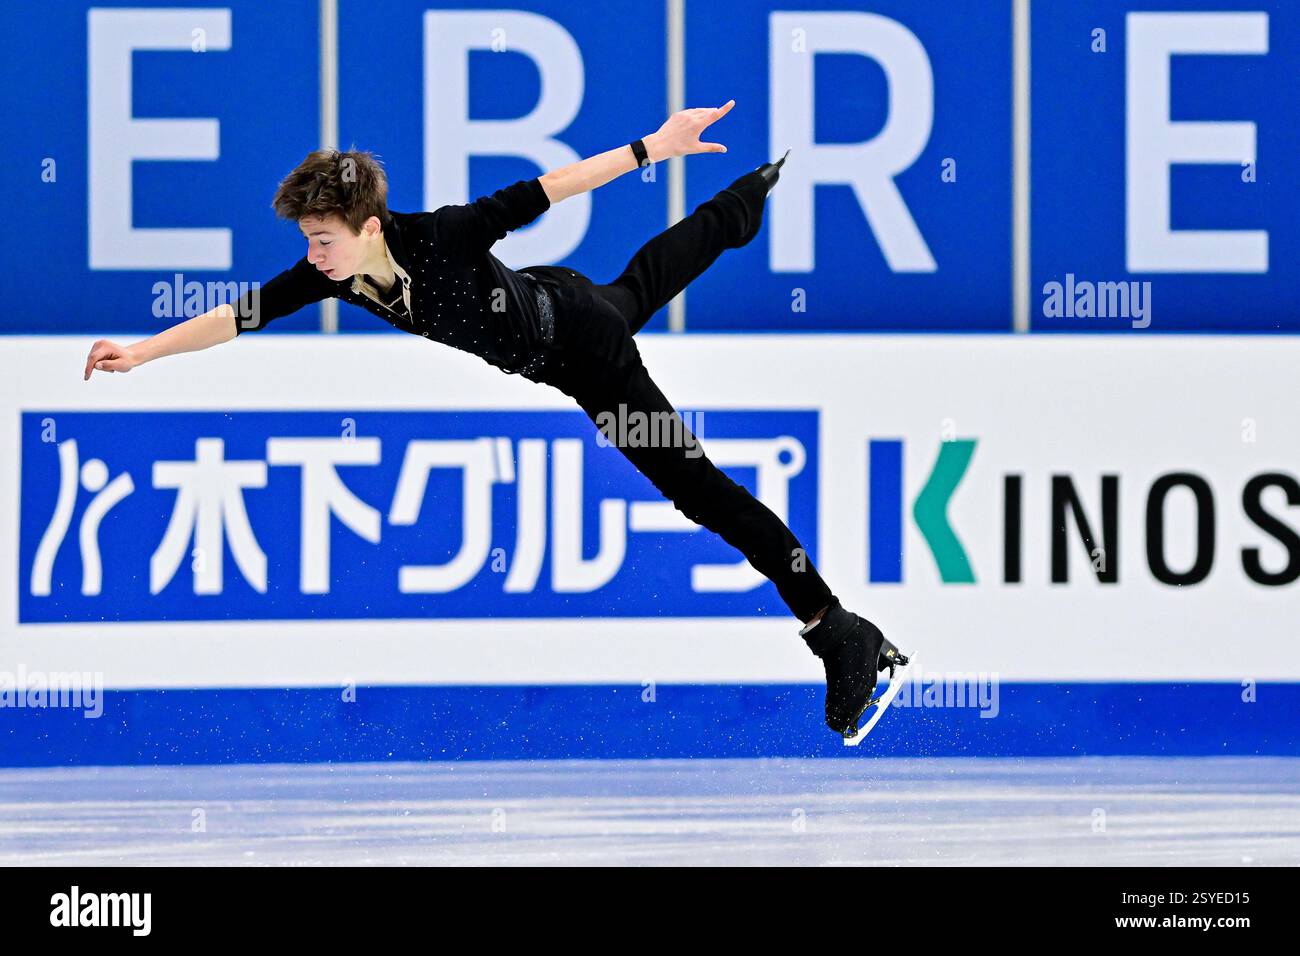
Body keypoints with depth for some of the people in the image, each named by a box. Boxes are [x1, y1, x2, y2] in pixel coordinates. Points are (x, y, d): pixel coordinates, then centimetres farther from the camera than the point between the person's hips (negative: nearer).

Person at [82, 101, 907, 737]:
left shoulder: (441, 236, -42)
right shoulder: (330, 275, -25)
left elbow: (543, 192, -39)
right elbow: (241, 316, -21)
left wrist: (653, 148, -38)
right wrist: (141, 352, -30)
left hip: (581, 338, -7)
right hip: (531, 348, 7)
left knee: (694, 484, -8)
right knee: (648, 274, 38)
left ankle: (839, 631, -6)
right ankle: (753, 194, 68)